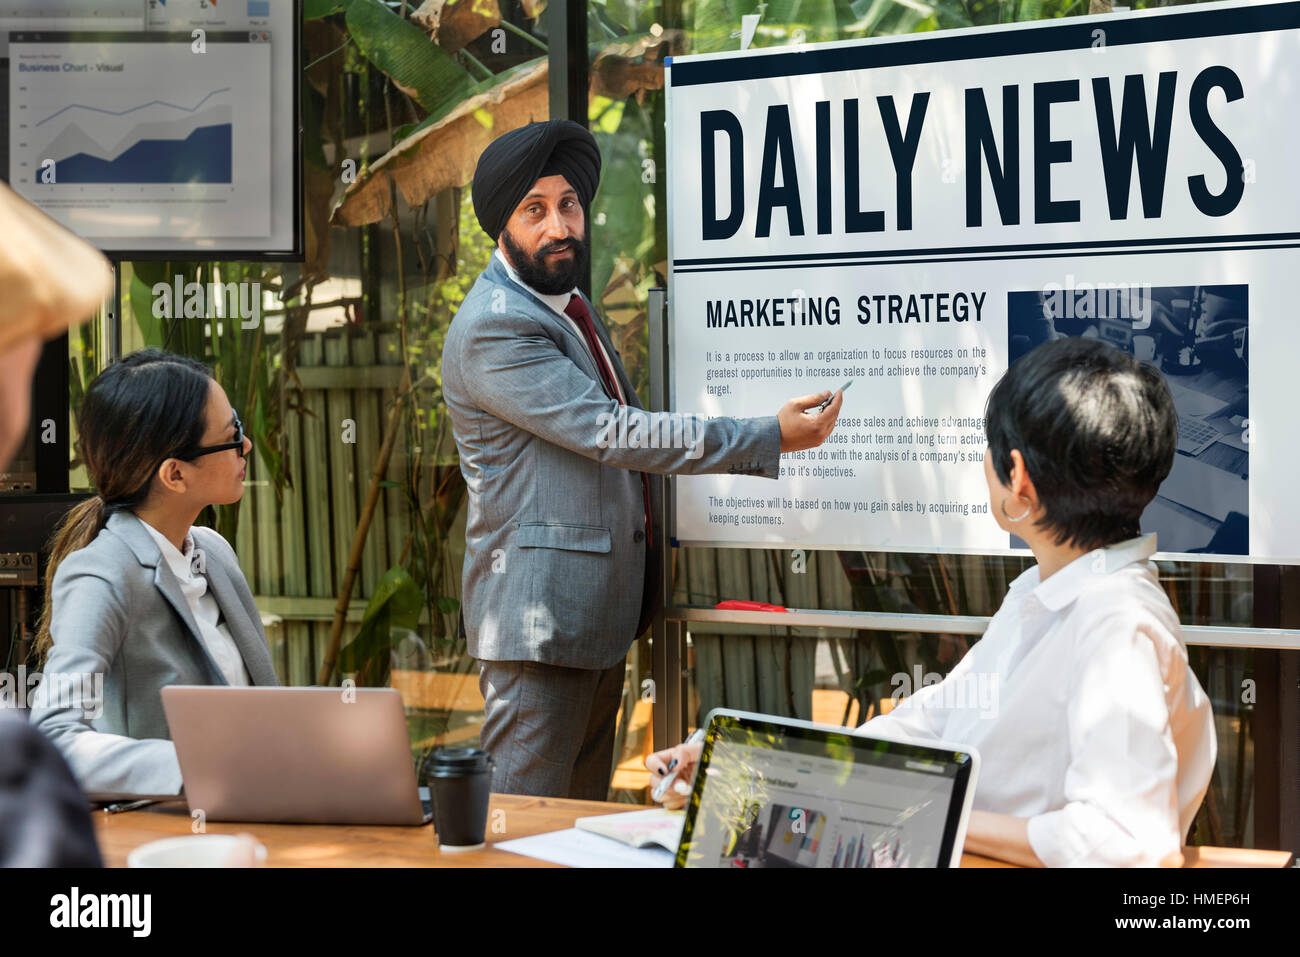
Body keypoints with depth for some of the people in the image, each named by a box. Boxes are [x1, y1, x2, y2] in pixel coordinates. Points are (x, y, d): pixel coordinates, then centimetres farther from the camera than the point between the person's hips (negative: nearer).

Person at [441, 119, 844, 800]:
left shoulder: (568, 304, 15)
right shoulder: (492, 328, -17)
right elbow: (608, 432, -22)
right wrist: (770, 437, -21)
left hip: (601, 614, 10)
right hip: (539, 617, -10)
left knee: (584, 811, 14)